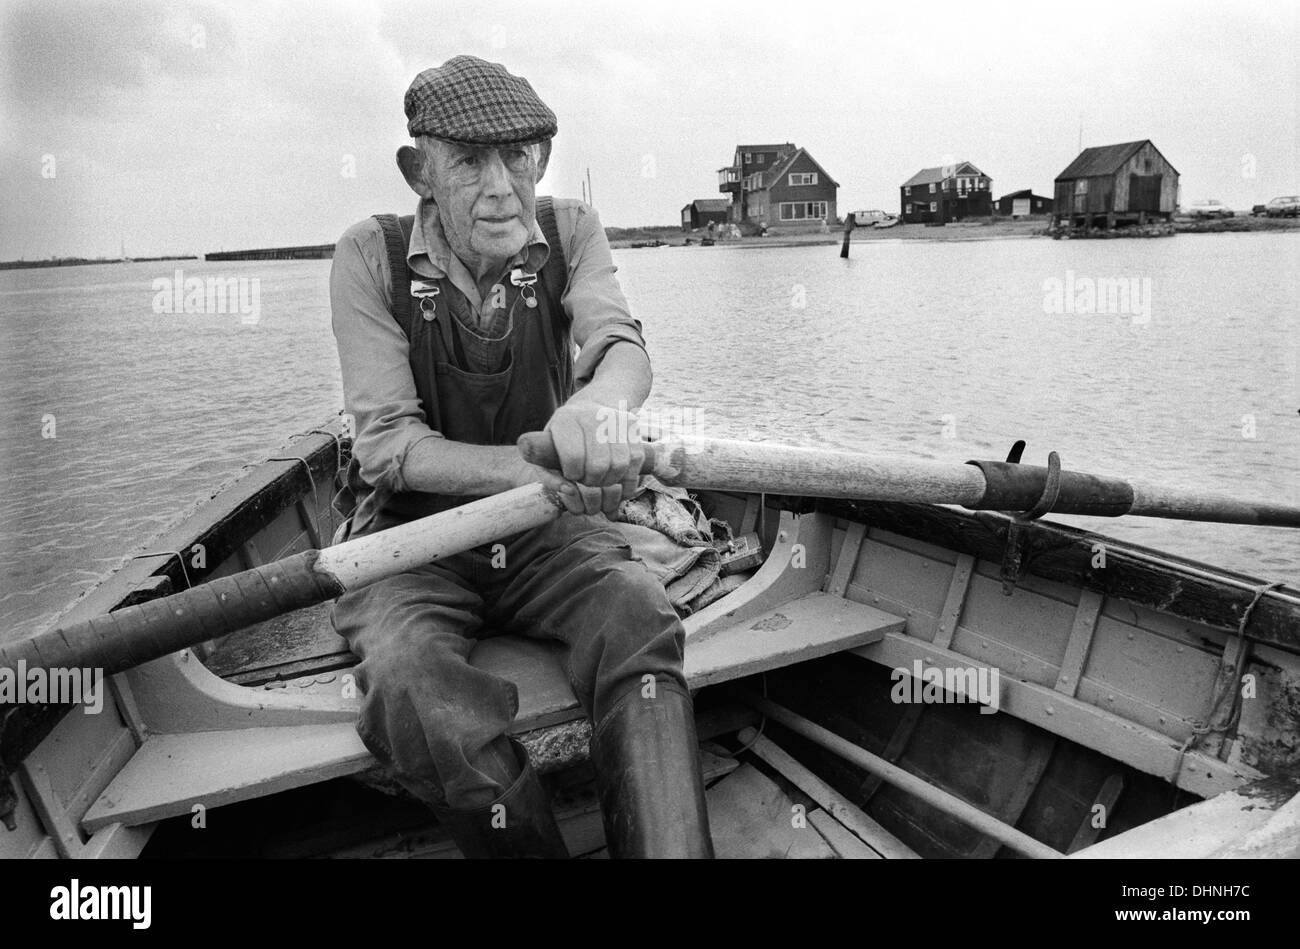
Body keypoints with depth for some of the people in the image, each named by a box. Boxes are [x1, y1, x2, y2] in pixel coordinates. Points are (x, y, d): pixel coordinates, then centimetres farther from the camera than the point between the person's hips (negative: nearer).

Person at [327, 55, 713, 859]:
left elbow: (622, 346, -19)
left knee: (640, 614, -30)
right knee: (412, 684, -32)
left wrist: (599, 405, -47)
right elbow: (387, 444, -15)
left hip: (546, 528, 2)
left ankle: (672, 848, -21)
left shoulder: (570, 233, -1)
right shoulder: (372, 256, -8)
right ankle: (534, 848, -10)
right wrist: (539, 469, -33)